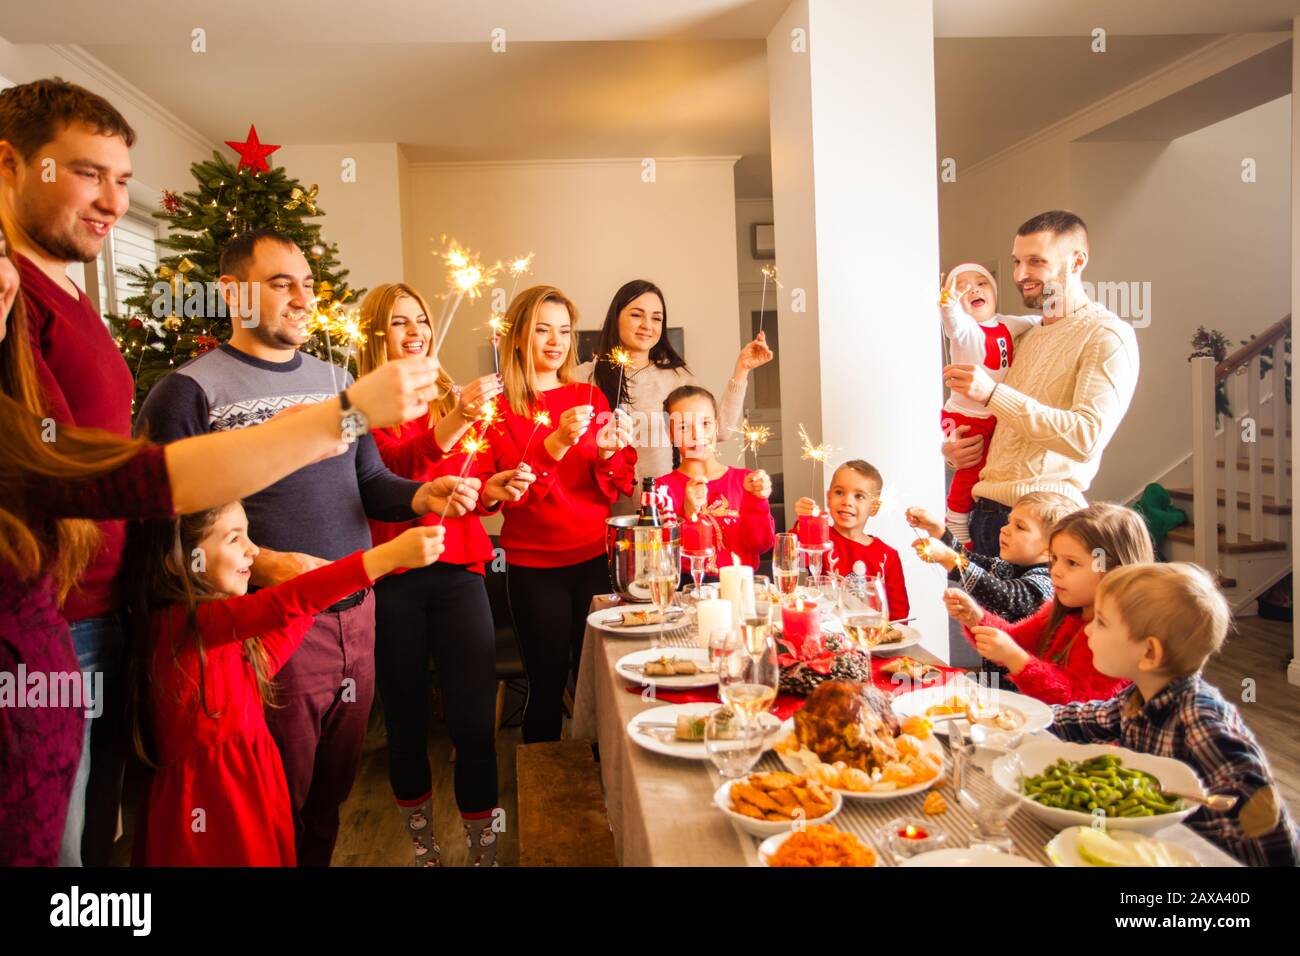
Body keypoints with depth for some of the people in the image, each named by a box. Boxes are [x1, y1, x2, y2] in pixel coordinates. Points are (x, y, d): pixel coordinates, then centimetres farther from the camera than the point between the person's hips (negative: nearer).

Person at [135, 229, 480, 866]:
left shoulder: (335, 378, 12)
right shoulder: (190, 390, -7)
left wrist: (424, 496, -7)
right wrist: (262, 562, -23)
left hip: (356, 614, 6)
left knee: (333, 790, 19)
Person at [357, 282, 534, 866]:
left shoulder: (455, 398, 14)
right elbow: (388, 470, -19)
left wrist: (494, 489, -5)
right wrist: (449, 426, -34)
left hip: (458, 568, 3)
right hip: (392, 577, -2)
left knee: (475, 718, -3)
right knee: (406, 715, 9)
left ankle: (484, 847, 11)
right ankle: (420, 840, 30)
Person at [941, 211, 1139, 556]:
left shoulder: (1107, 336, -6)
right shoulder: (1026, 337, 19)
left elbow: (1087, 437, -20)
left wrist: (992, 394, -25)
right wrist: (951, 449, 5)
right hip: (981, 513, 7)